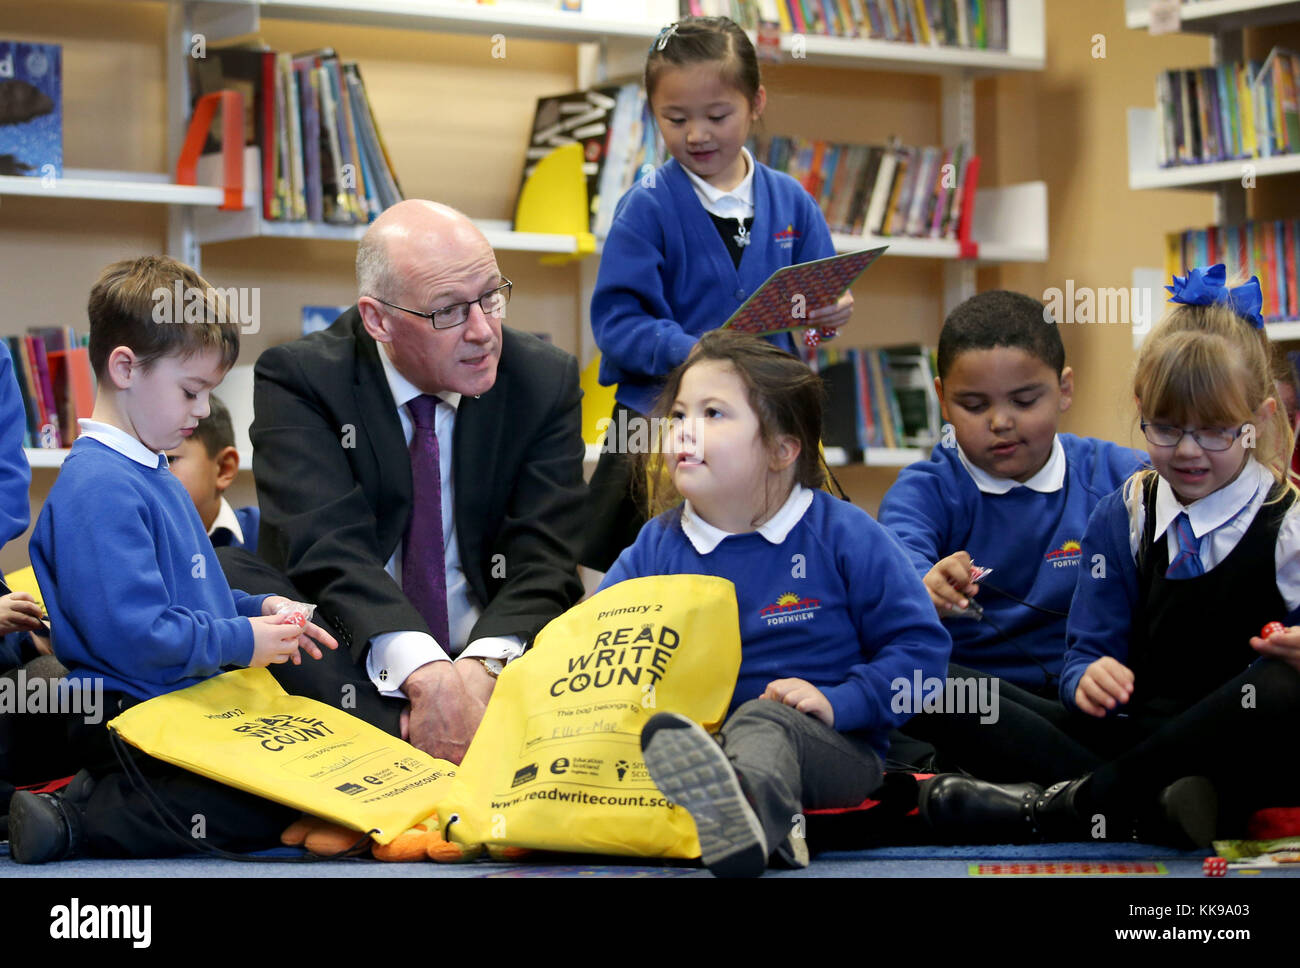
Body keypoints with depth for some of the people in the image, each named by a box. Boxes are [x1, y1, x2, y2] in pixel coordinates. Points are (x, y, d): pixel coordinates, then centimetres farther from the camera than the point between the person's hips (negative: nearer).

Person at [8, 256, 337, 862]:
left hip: (186, 710, 11)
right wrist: (242, 641, -12)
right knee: (286, 802, -21)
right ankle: (75, 823, -18)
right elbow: (136, 636, -24)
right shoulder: (99, 489, -18)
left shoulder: (152, 475, 18)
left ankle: (112, 796, 3)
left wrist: (260, 608, 11)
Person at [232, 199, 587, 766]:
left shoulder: (546, 381, 5)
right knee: (219, 573, -33)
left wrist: (483, 667, -28)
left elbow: (544, 563, -5)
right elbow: (327, 549, -19)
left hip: (495, 661, 1)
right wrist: (427, 673, -37)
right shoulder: (297, 380, -3)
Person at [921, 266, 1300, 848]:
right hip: (1142, 728, 4)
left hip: (1244, 750, -4)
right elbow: (1088, 652, 9)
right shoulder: (1123, 516, 11)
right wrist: (1090, 677, -15)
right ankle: (1150, 803, -36)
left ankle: (1075, 804, -32)